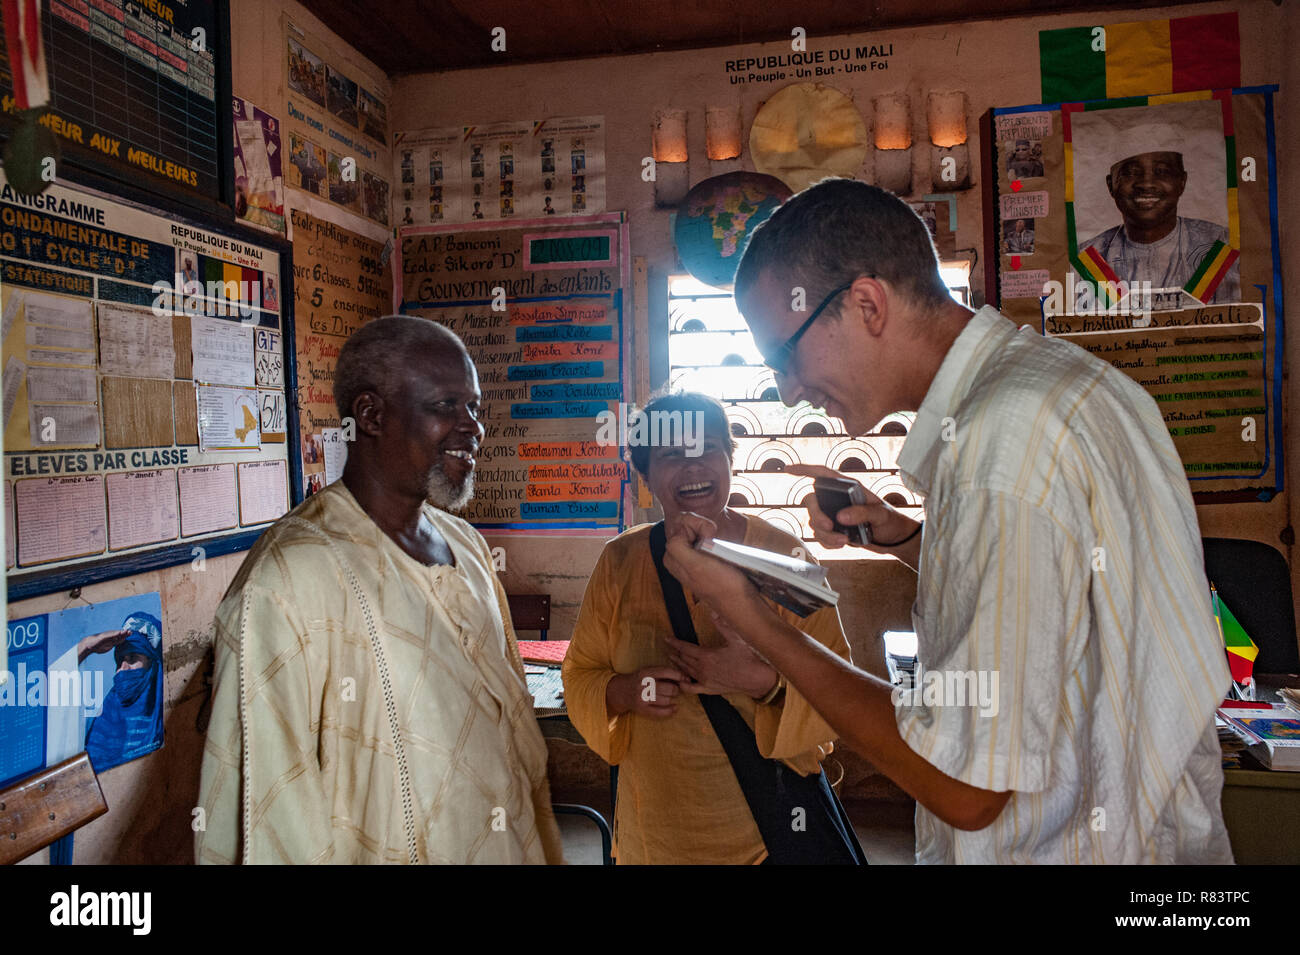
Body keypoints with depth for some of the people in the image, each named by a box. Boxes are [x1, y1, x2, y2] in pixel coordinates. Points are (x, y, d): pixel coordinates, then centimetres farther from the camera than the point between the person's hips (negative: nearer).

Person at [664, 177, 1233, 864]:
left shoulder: (1001, 448, -27)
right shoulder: (1053, 369, 3)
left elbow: (965, 789, -24)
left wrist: (752, 622, -18)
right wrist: (901, 536, -1)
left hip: (1073, 852, -9)